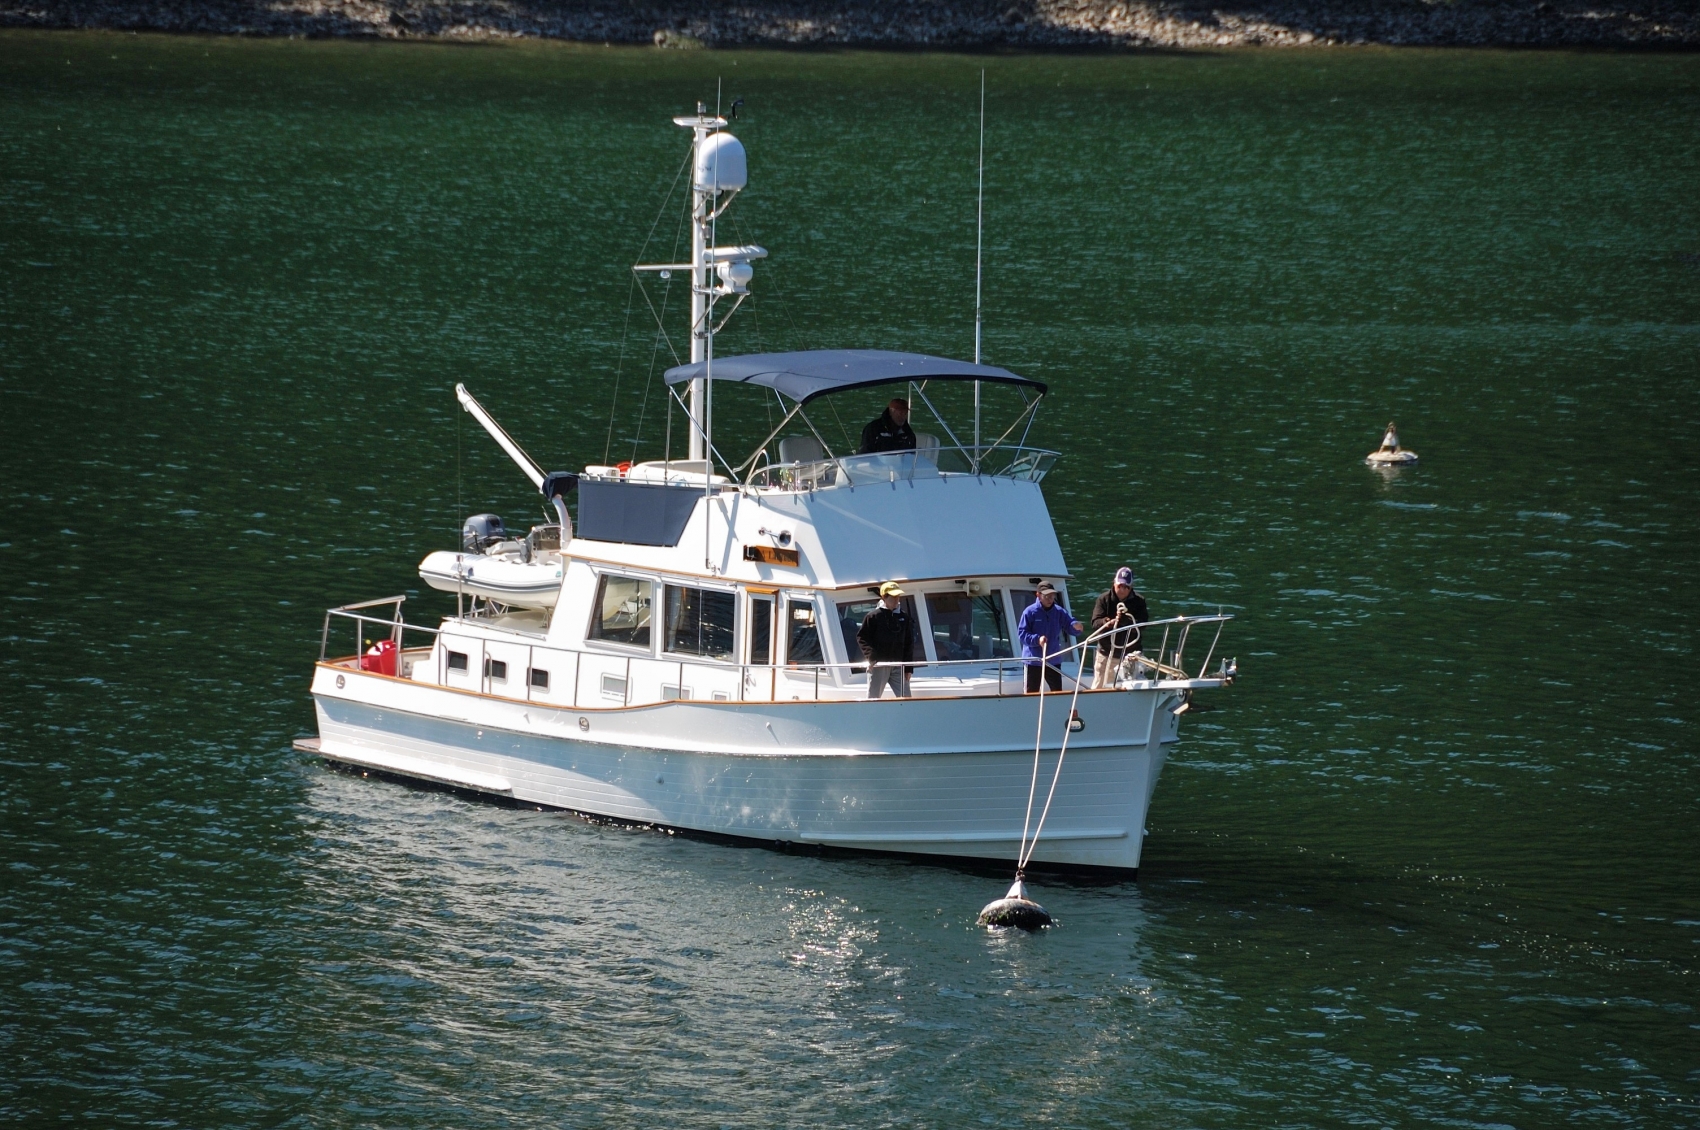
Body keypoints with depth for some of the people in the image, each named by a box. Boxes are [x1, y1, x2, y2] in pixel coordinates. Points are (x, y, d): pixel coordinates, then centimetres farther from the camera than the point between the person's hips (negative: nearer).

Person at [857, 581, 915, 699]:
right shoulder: (873, 616, -1)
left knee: (906, 698, -3)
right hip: (878, 665, -3)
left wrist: (908, 668, 7)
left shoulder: (905, 618, 11)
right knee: (873, 698, 0)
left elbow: (909, 644, 12)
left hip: (898, 665, 3)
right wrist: (871, 657, -14)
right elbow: (861, 637, -2)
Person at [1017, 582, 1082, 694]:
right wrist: (1037, 639, -26)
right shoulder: (1030, 612, -8)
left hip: (1053, 660, 3)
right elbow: (1022, 633, -10)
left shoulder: (1059, 612, 2)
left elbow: (1069, 625, -3)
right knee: (1031, 693, 1)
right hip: (1033, 661, -3)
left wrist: (1076, 626, -28)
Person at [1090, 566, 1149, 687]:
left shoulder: (1138, 601, -1)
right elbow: (1095, 623, -9)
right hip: (1106, 654, 1)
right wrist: (1107, 622, -33)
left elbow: (1141, 624, -14)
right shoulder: (1104, 600, 0)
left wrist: (1124, 619, -31)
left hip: (1129, 655, -1)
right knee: (1098, 687, 3)